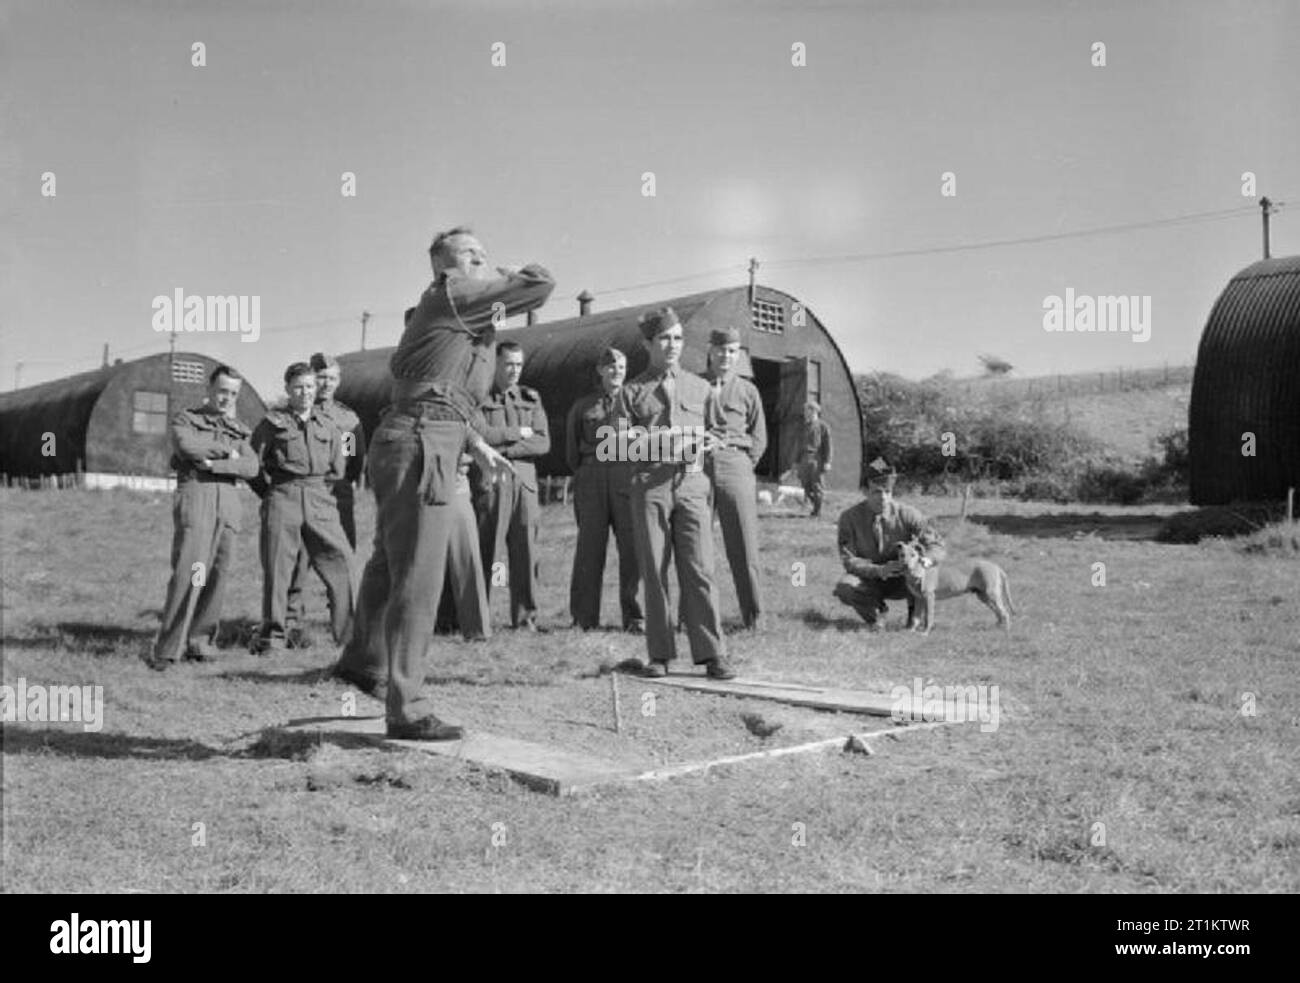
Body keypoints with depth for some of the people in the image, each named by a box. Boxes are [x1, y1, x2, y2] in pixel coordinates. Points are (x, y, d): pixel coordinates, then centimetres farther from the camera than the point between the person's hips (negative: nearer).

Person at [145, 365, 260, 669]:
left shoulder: (239, 430, 21)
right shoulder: (186, 419, 11)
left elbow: (251, 467, 3)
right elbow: (187, 446, -12)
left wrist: (213, 464, -10)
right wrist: (225, 451, -2)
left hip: (229, 501, 4)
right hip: (195, 495, -4)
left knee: (218, 574, -1)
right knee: (188, 573, -14)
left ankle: (199, 641, 7)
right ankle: (166, 648, -13)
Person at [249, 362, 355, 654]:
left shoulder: (328, 425, 15)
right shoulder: (273, 422, 6)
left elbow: (338, 469, 20)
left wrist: (317, 488, 12)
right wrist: (272, 493, 6)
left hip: (320, 500, 2)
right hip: (282, 499, -2)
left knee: (339, 562, -5)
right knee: (277, 568, -3)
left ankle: (349, 633, 2)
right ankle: (273, 636, 6)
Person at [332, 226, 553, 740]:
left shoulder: (460, 313, 24)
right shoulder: (453, 294, -7)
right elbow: (540, 284, -10)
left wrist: (478, 444, 27)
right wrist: (506, 277, 10)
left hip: (403, 444, 11)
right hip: (421, 446, -11)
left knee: (391, 559, 26)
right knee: (417, 578, -8)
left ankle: (364, 659, 45)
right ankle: (406, 711, -2)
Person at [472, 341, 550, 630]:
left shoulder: (531, 399, 16)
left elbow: (543, 442, 4)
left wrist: (503, 448, -7)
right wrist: (517, 433, -5)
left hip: (524, 481, 3)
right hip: (488, 482, -3)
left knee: (525, 553, 1)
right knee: (485, 552, -4)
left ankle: (525, 617, 6)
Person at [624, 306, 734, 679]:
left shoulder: (701, 388, 16)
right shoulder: (633, 391, 10)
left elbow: (711, 436, 20)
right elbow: (627, 448, 6)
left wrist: (707, 443, -2)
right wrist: (652, 445, -13)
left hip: (692, 484, 1)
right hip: (650, 485, -1)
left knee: (699, 570, -6)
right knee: (654, 573, 1)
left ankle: (712, 654, -3)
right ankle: (660, 655, 8)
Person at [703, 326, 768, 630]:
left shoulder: (747, 390, 12)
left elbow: (759, 438, 13)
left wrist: (741, 468, 2)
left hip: (735, 466, 0)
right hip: (697, 468, 0)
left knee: (744, 546, -2)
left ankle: (754, 617, 4)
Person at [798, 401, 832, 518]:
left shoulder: (823, 427, 0)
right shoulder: (805, 426, 16)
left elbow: (827, 445, -4)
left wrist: (827, 462, -11)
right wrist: (798, 461, 16)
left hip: (816, 459, -6)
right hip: (805, 459, 6)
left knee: (816, 485, -3)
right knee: (805, 483, 2)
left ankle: (817, 511, 4)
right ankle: (815, 505, 20)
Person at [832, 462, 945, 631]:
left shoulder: (907, 514, -16)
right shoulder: (849, 517, -15)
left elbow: (937, 545, -17)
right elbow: (848, 560, -17)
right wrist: (879, 570, -36)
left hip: (900, 581, 0)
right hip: (869, 580, 0)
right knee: (844, 588, -33)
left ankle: (915, 615, -2)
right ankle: (876, 610, 1)